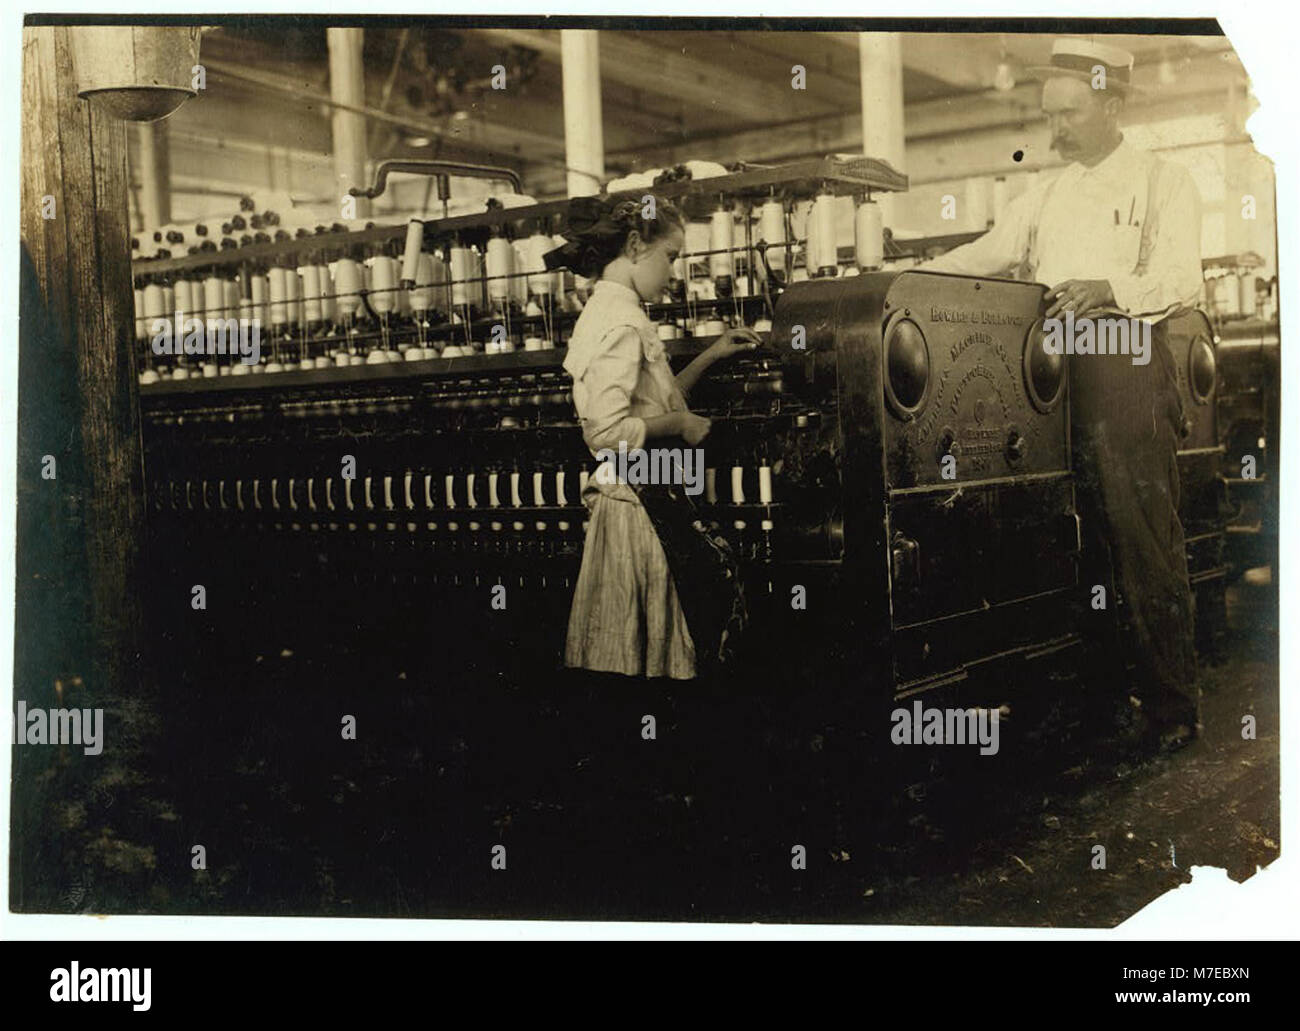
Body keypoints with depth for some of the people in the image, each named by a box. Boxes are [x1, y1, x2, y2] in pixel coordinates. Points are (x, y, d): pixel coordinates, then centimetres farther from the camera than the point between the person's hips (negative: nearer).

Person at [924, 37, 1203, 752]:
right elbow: (986, 254, 16)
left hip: (1127, 365, -5)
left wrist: (1107, 290, -26)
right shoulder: (1045, 199, 22)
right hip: (1055, 368, 5)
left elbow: (1179, 281, -7)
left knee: (1145, 538, -7)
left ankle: (1172, 704, -1)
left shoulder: (1162, 184, 5)